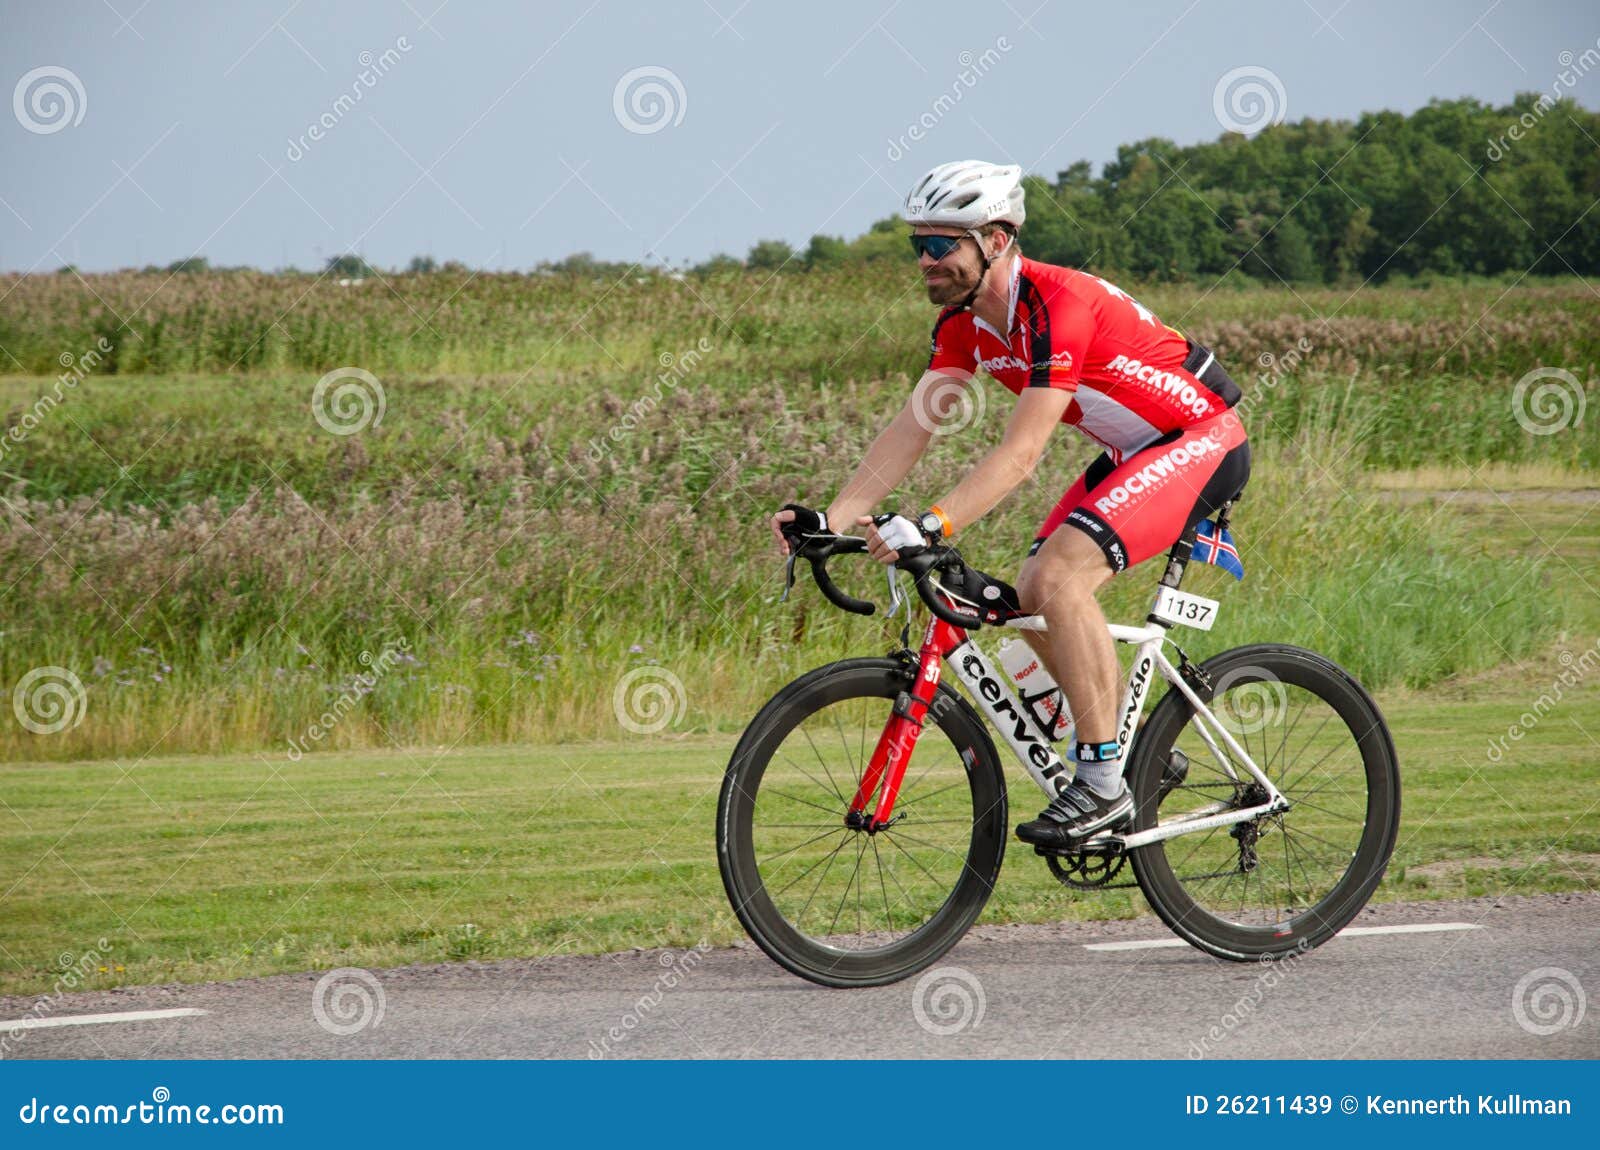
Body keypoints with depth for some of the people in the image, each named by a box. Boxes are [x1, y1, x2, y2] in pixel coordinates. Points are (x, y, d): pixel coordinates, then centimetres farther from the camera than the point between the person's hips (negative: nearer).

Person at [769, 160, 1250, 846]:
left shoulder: (1058, 304, -29)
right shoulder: (965, 320, -1)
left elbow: (1022, 453, -35)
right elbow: (912, 428, -3)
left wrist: (930, 526, -44)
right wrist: (830, 519, -14)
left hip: (1203, 441, -9)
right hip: (1132, 452, 9)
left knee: (1060, 576, -25)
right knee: (1032, 599, 1)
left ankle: (1103, 786, -18)